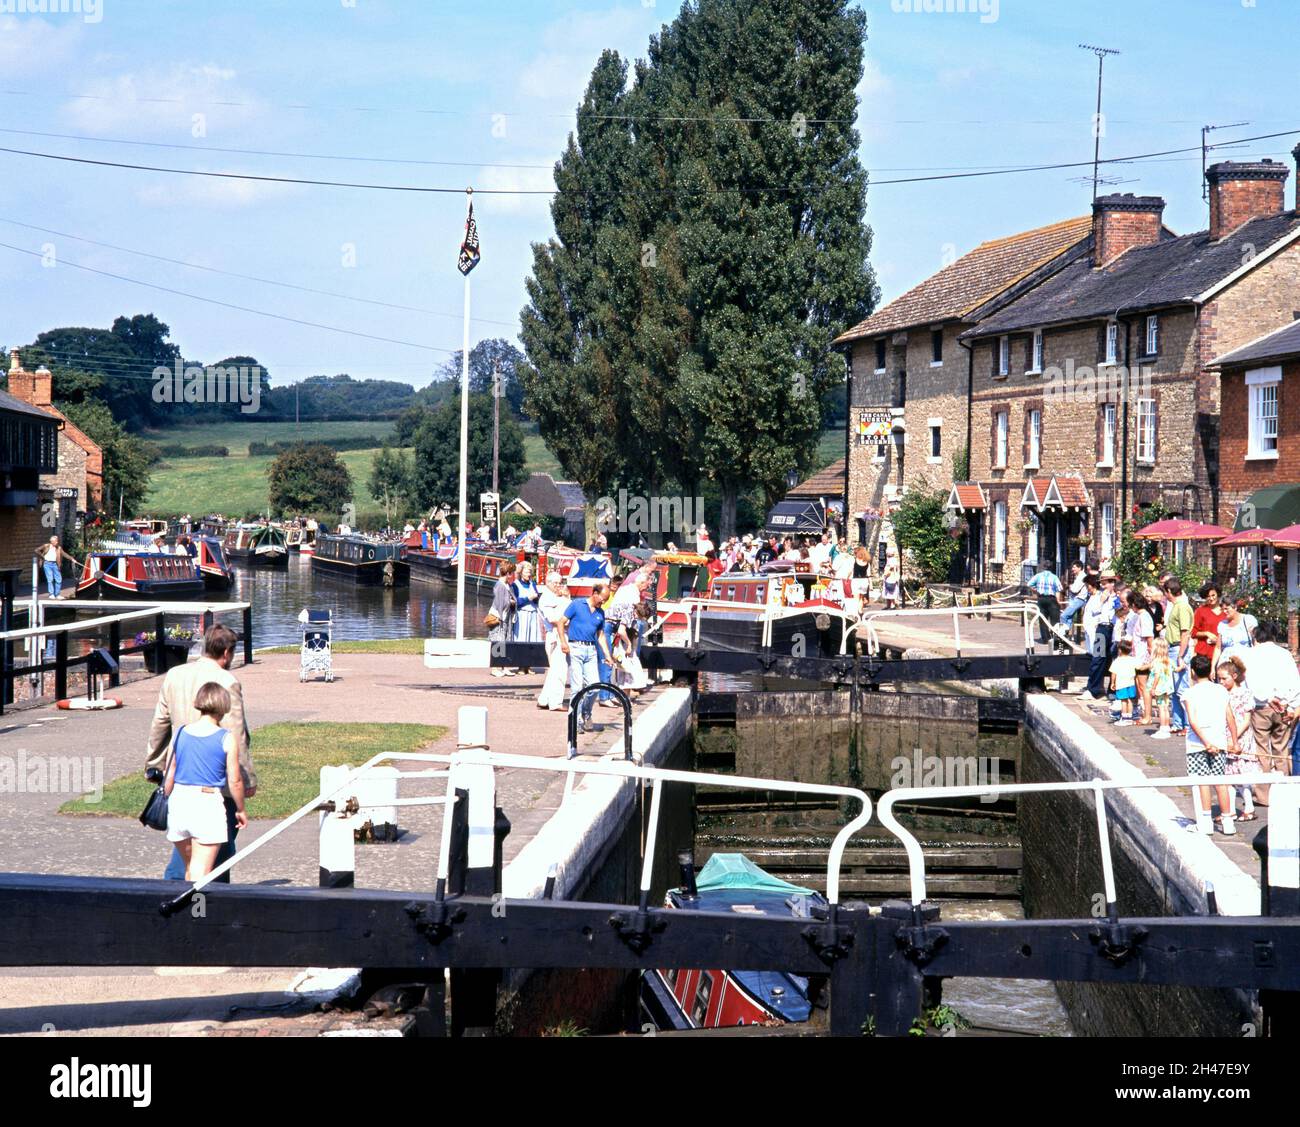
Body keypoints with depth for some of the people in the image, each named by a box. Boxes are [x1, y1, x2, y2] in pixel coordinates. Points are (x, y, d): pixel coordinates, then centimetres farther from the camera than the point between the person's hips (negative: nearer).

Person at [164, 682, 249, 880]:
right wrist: (241, 809, 10)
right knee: (201, 871, -2)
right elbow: (234, 780, -4)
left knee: (189, 866, 20)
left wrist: (167, 801, 23)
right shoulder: (226, 738, -6)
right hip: (207, 803, -5)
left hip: (179, 799, 5)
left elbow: (170, 775, 11)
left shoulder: (181, 733, 6)